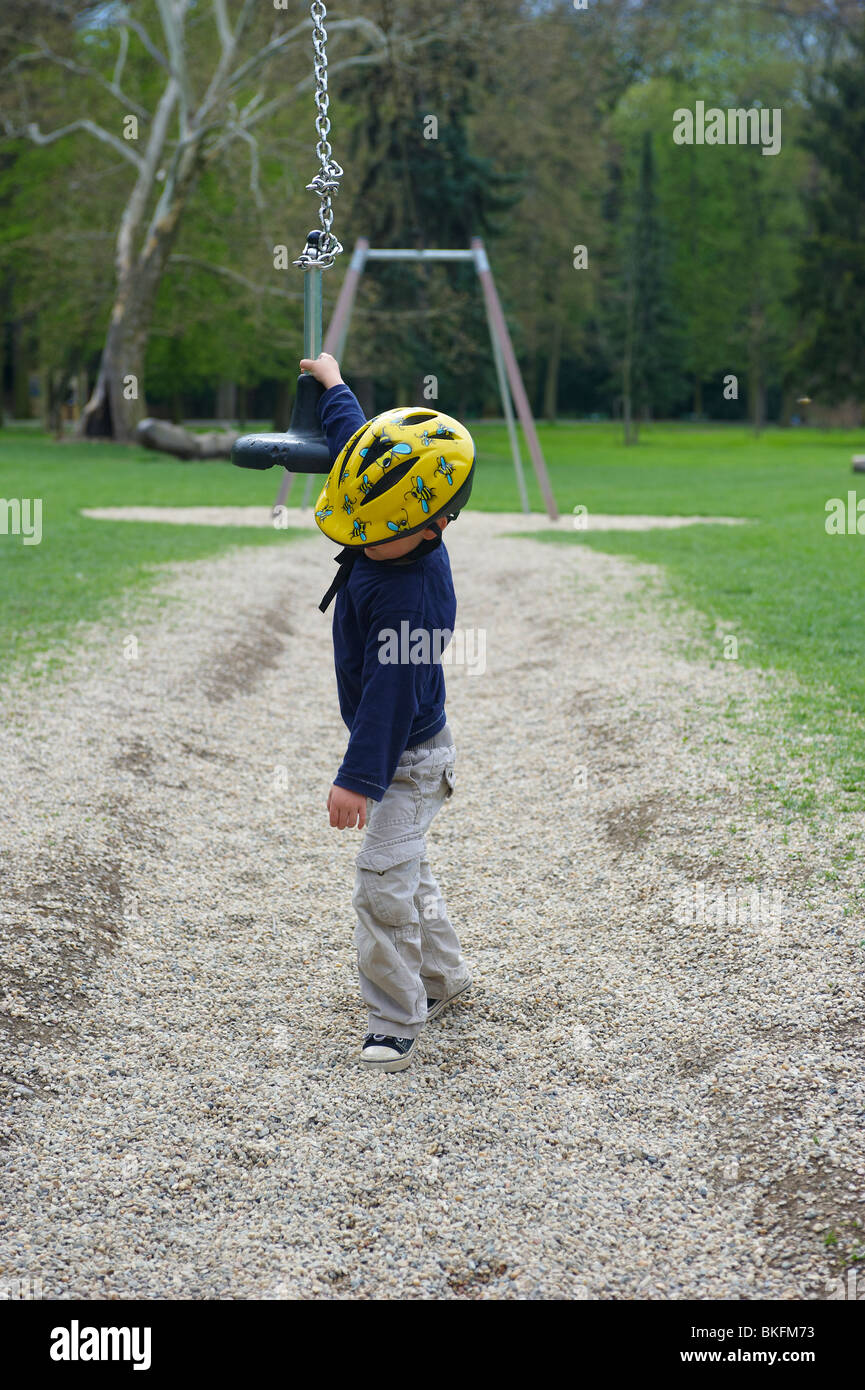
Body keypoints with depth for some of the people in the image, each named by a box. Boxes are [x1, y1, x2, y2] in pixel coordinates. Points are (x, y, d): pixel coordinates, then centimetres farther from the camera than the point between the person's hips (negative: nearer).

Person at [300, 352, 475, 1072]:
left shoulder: (412, 595, -32)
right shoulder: (395, 534, -6)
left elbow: (391, 691, -32)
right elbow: (358, 440, 12)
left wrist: (360, 777, -31)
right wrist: (332, 382, 25)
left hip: (410, 757, -10)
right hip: (396, 747, 10)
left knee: (384, 886, -11)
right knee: (406, 869, 21)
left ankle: (395, 1023, -2)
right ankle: (444, 974, 37)